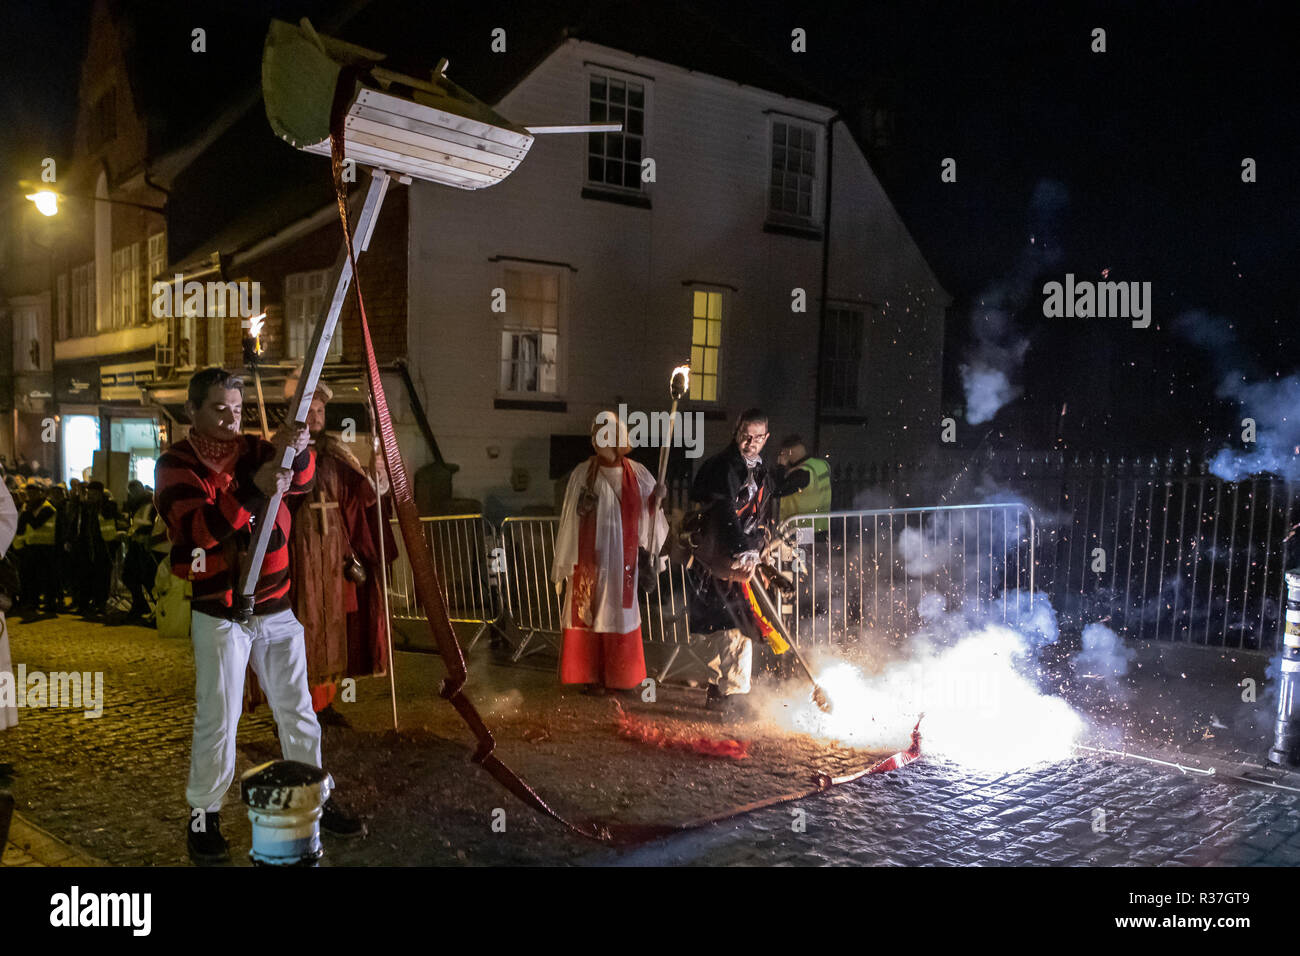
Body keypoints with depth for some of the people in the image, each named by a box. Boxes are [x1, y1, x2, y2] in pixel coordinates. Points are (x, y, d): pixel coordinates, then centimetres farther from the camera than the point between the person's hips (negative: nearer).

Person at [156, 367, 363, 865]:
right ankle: (203, 816, 18)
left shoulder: (256, 450, 6)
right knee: (218, 719, 1)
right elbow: (198, 530, -21)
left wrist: (295, 450, -33)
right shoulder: (177, 464, -6)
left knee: (298, 710, 12)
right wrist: (253, 489, -34)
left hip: (278, 609, 4)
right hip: (220, 614, -4)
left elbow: (300, 480, -11)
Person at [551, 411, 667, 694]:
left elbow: (649, 512, 6)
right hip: (590, 557, -2)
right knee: (590, 614, 2)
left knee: (622, 615, 8)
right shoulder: (582, 474, -4)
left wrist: (657, 498, -16)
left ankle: (621, 676, 20)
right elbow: (570, 519, -1)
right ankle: (592, 677, 12)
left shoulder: (637, 474, 3)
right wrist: (565, 562, -1)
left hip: (623, 559, 2)